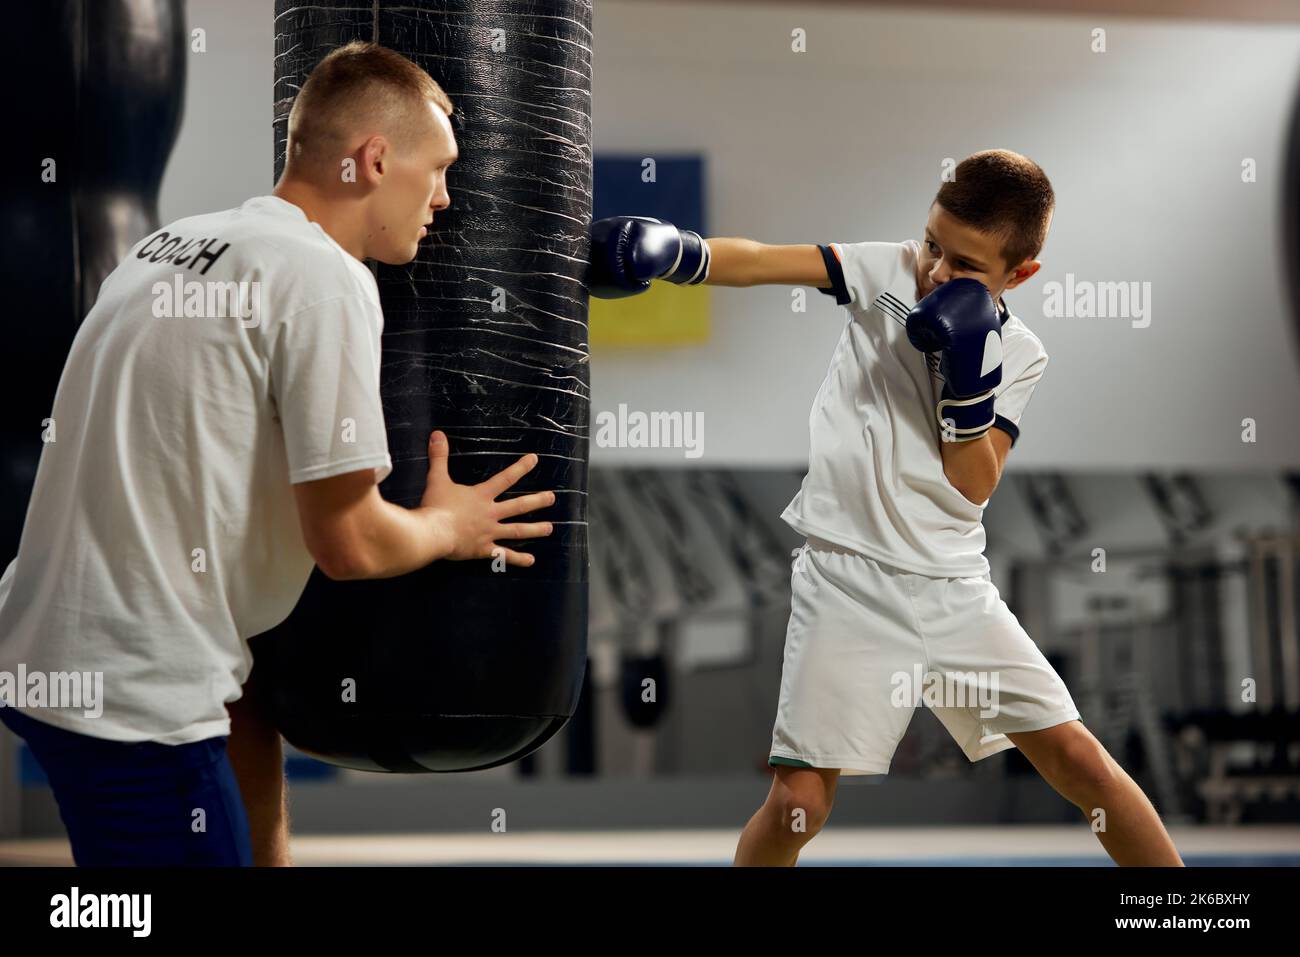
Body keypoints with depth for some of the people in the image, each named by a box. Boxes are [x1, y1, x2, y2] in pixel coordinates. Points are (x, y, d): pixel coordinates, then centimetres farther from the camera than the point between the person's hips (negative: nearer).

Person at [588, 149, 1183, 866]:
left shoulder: (1018, 355, 4)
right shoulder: (887, 270, 1)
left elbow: (973, 489, -4)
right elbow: (761, 262, -13)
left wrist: (967, 375, -16)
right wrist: (676, 253, -32)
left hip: (955, 590, 2)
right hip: (847, 583, -2)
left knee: (1079, 762, 2)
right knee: (799, 803, -9)